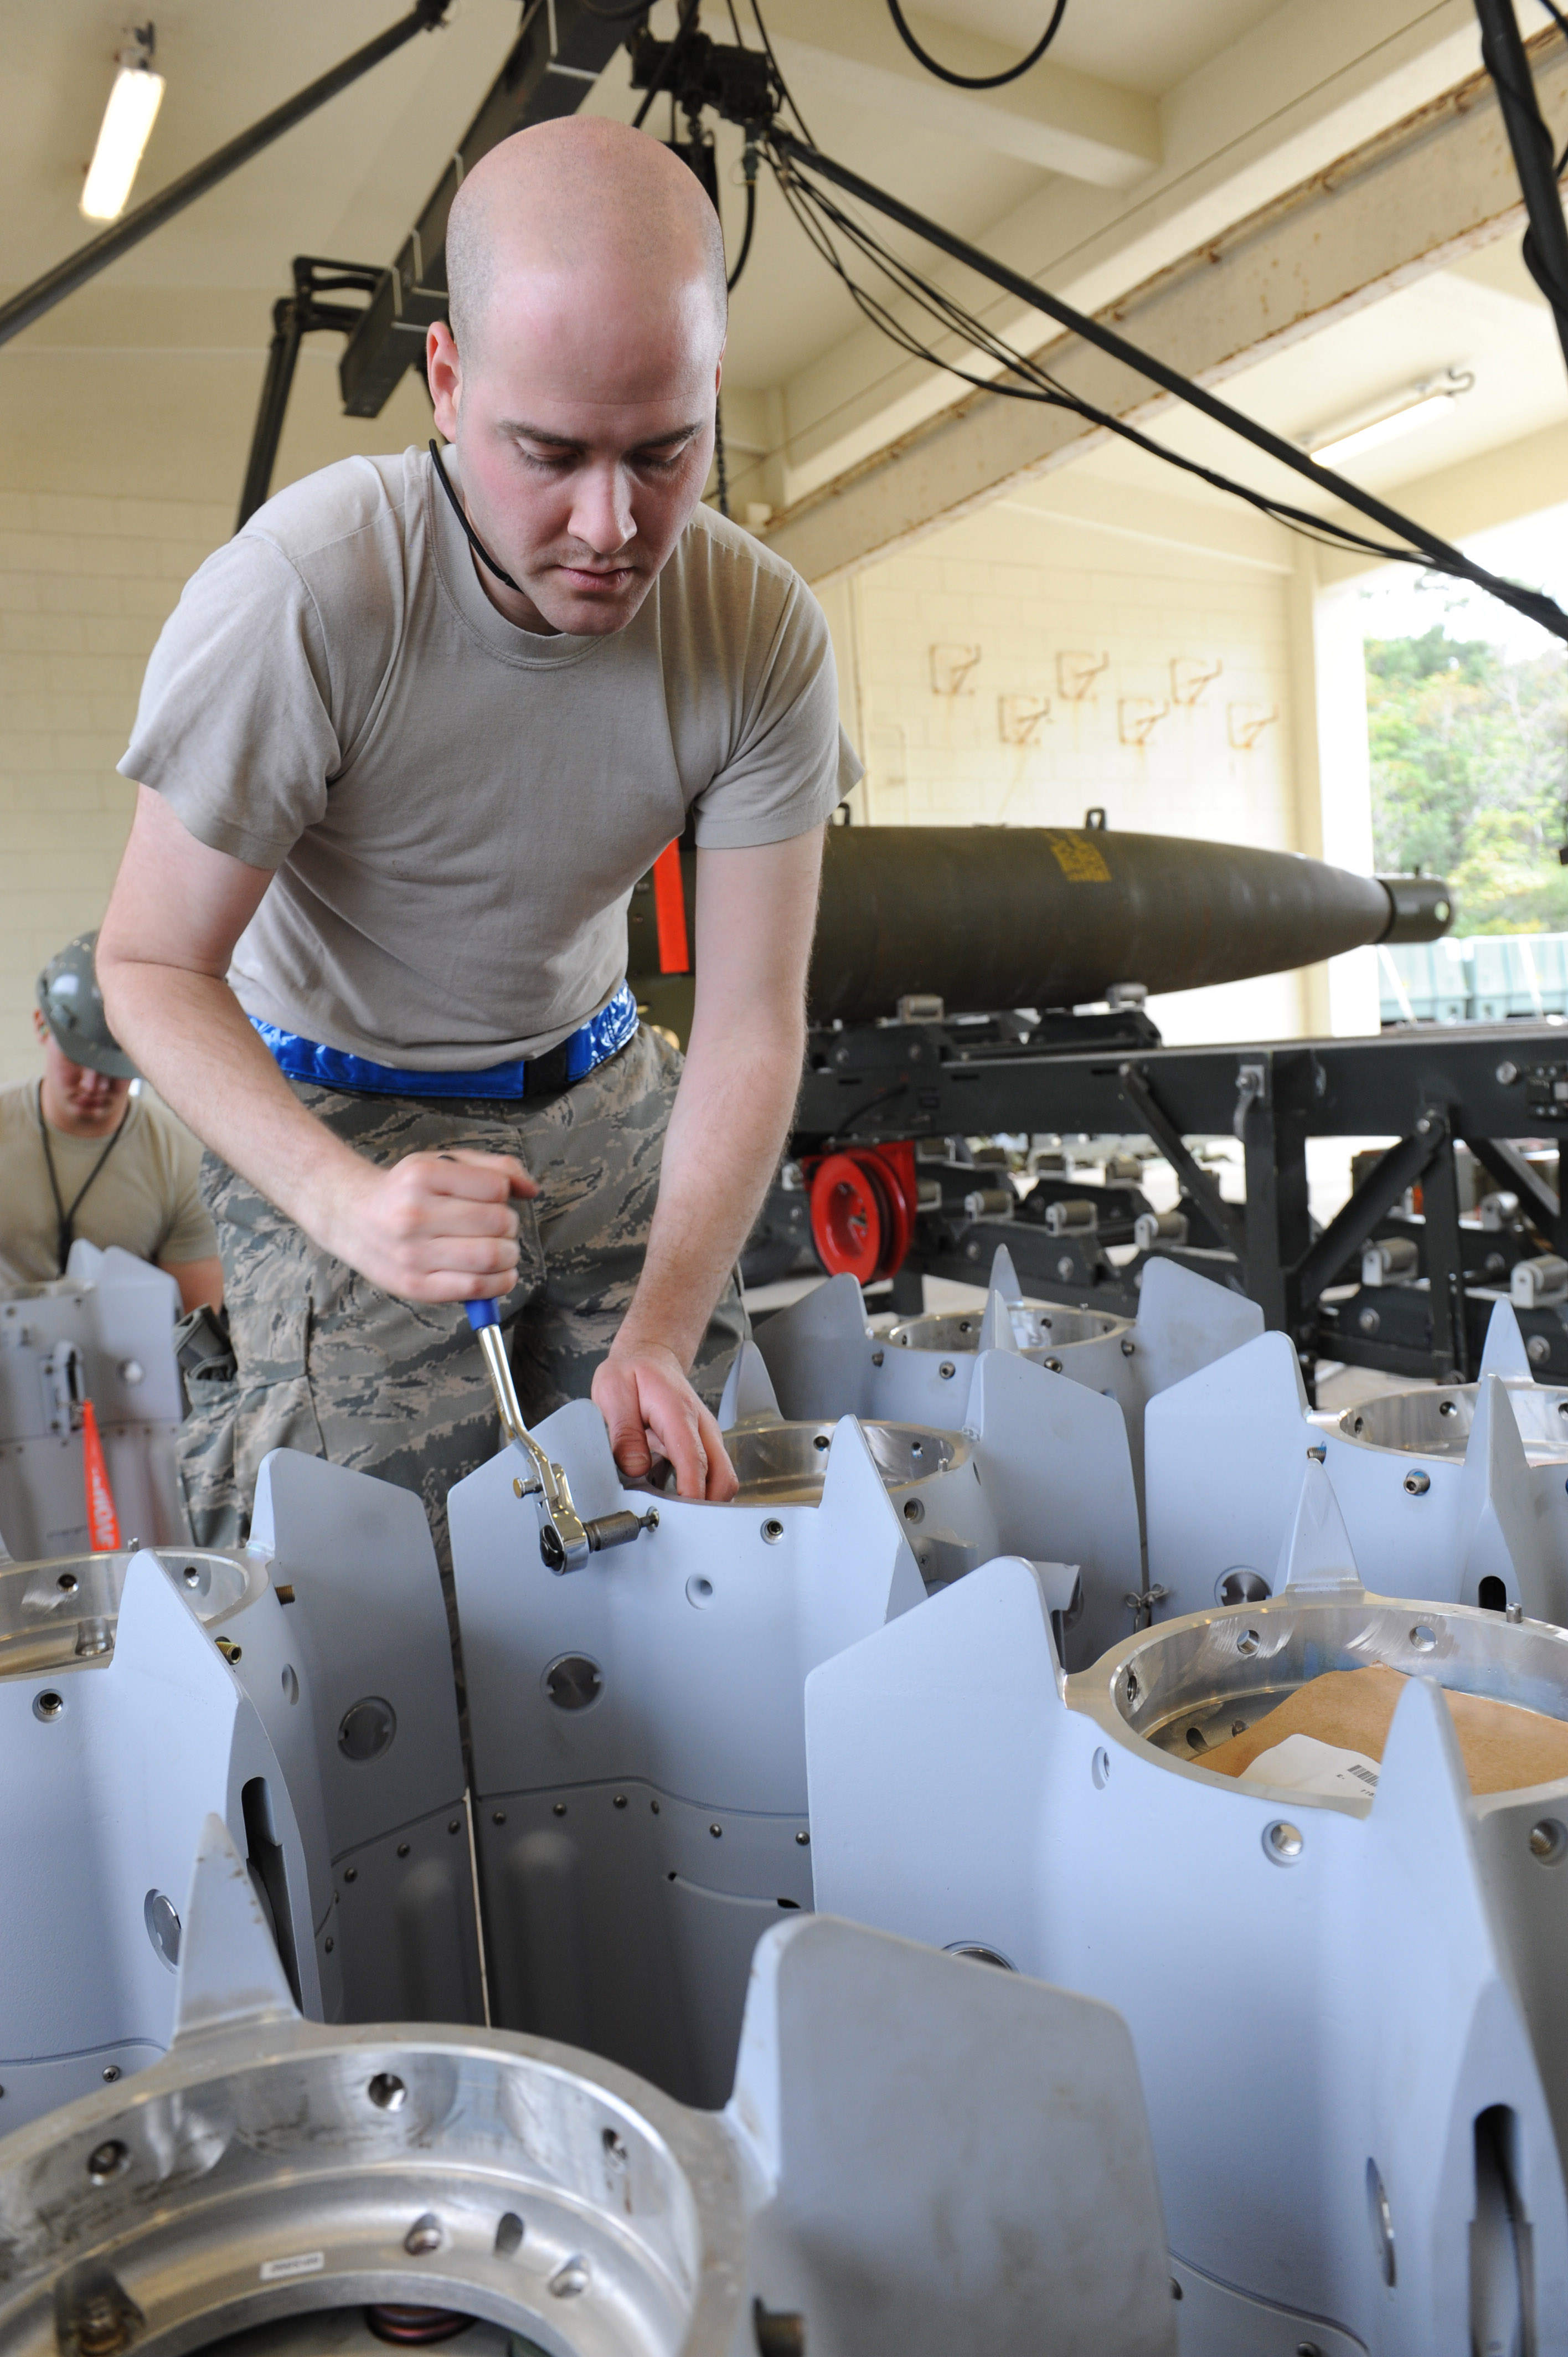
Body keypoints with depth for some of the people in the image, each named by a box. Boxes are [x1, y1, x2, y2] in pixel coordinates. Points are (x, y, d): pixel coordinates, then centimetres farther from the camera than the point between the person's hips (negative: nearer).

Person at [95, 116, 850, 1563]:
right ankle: (235, 1443, 21)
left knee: (672, 1487, 0)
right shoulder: (297, 599, -28)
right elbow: (153, 968, -19)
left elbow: (752, 1024, -16)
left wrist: (660, 1333, -27)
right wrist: (349, 1204, -38)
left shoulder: (765, 635, -18)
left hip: (597, 1092, 4)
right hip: (333, 1113, -3)